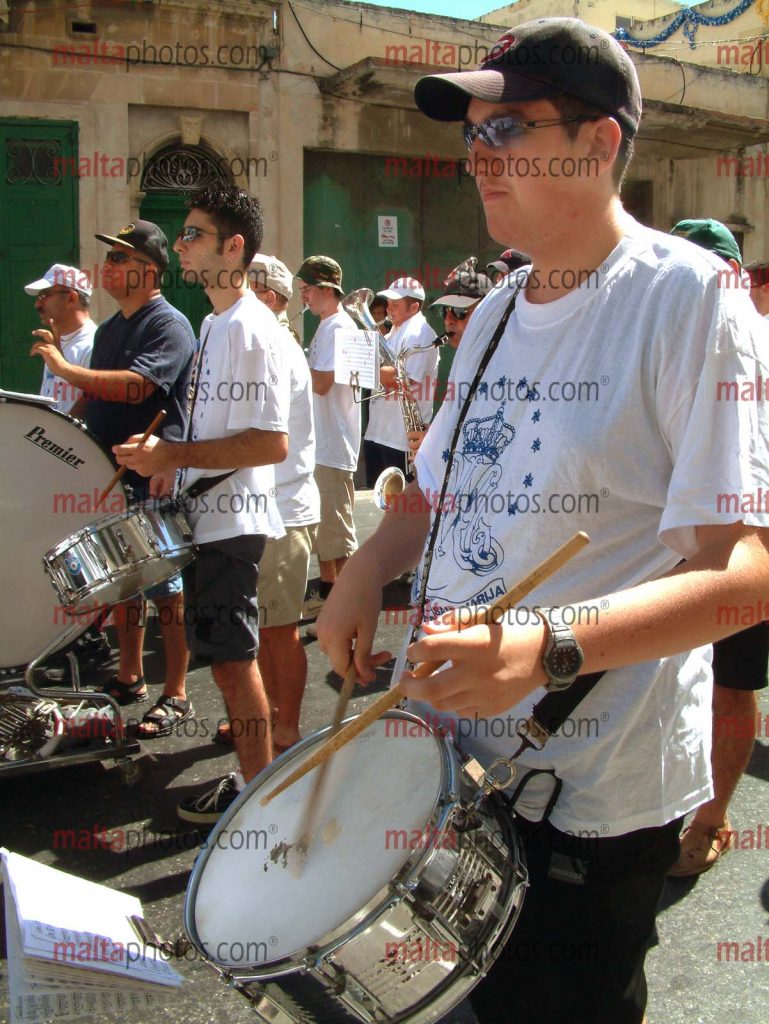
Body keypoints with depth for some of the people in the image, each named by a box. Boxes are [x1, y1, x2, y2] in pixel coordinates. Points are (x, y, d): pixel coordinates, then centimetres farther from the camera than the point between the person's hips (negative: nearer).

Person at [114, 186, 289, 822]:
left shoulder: (251, 329, -17)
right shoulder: (216, 323, 14)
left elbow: (271, 443, -25)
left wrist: (171, 454, -23)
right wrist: (176, 461, 11)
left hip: (232, 520, -10)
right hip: (207, 515, 10)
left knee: (232, 660, -1)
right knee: (228, 659, 16)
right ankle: (253, 777, 29)